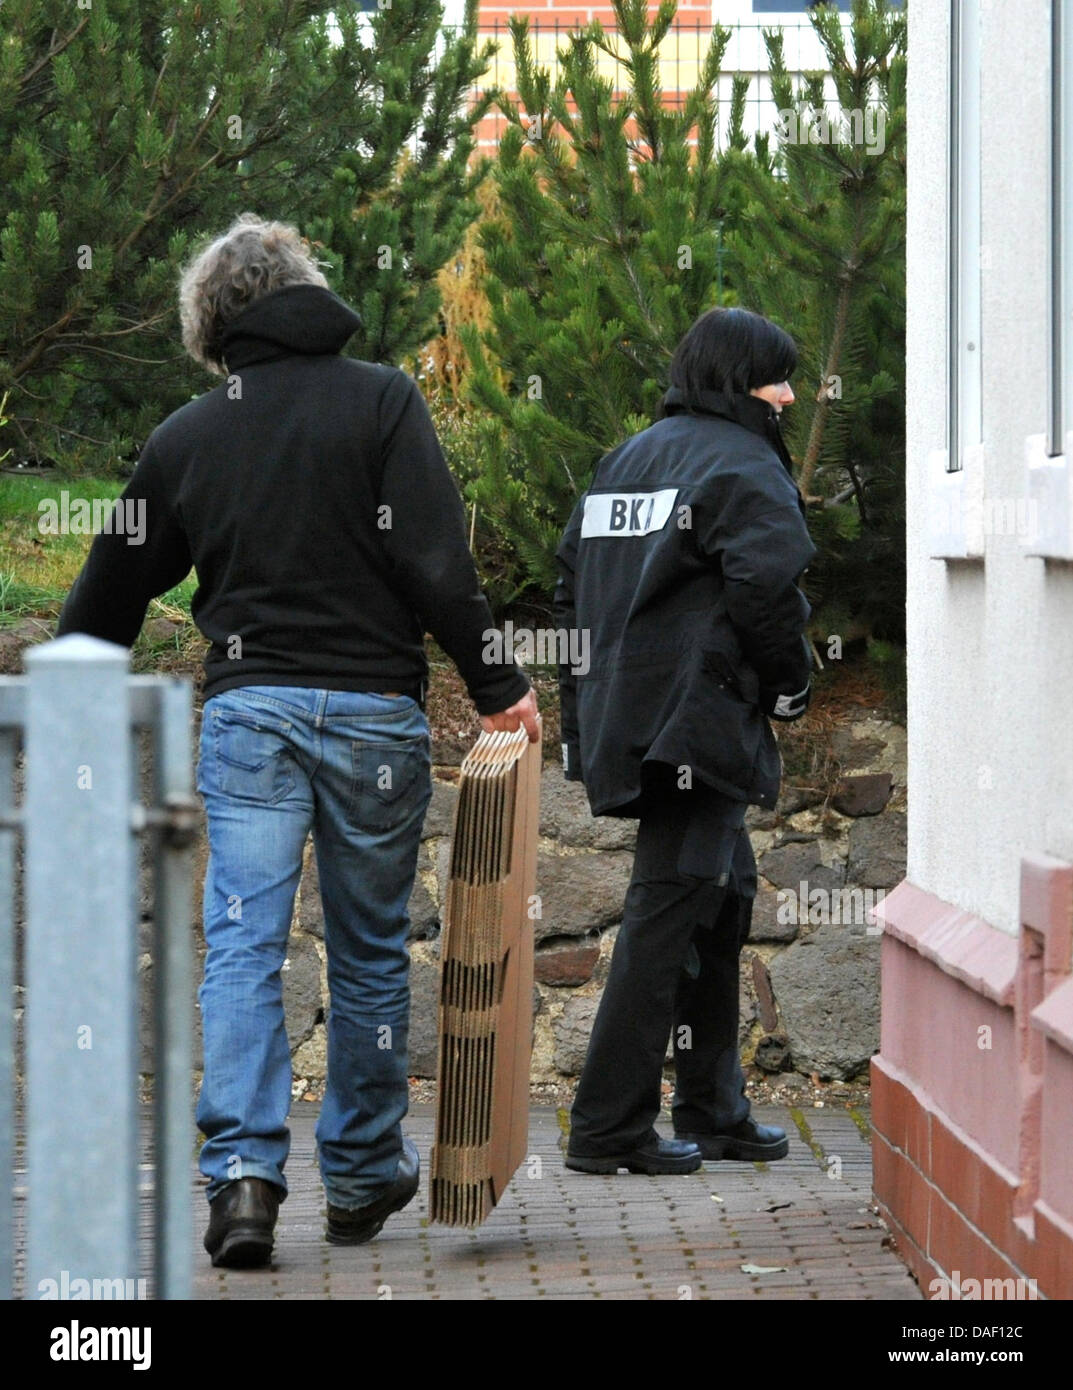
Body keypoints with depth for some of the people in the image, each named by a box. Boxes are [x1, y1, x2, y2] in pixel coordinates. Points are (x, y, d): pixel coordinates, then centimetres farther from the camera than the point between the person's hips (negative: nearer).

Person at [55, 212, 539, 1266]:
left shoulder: (186, 437, 9)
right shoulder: (381, 400, -1)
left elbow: (109, 595, 16)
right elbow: (435, 561, -10)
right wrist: (496, 685, -3)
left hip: (247, 707, 1)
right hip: (374, 709, -1)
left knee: (242, 948, -2)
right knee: (370, 951, 10)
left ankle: (242, 1170, -17)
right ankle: (363, 1174, 19)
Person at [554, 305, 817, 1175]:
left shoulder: (626, 461, 19)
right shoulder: (743, 466, -8)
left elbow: (573, 585, 20)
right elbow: (766, 583, -22)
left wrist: (592, 702, 21)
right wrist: (791, 683, -6)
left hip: (625, 713, 9)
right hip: (700, 720, -9)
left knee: (724, 894, 18)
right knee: (672, 907, -7)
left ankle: (714, 1110, 23)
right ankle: (609, 1128, -8)